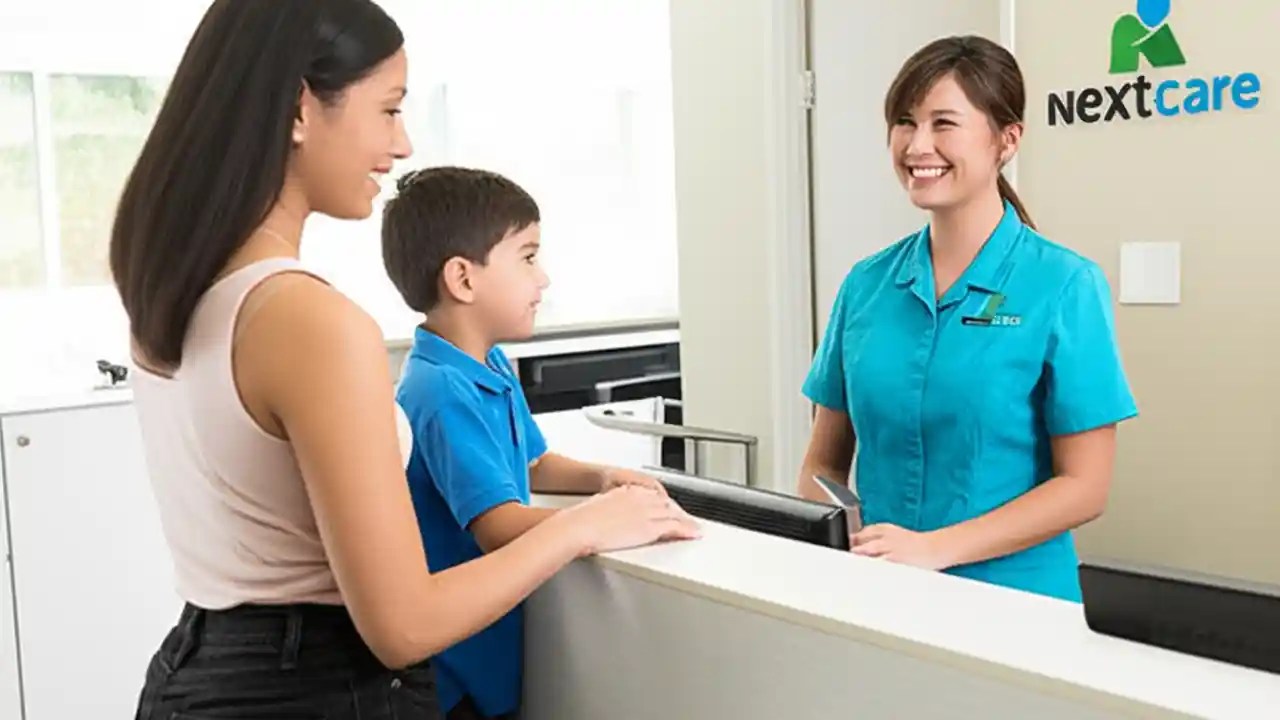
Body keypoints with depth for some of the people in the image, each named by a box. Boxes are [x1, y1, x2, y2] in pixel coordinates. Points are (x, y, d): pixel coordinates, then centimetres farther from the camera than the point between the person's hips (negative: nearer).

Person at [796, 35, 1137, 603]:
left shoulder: (1064, 286, -10)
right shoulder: (865, 284, 1)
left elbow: (1083, 487, -11)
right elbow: (825, 461, 7)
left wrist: (934, 548, -20)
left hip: (1011, 601, -3)